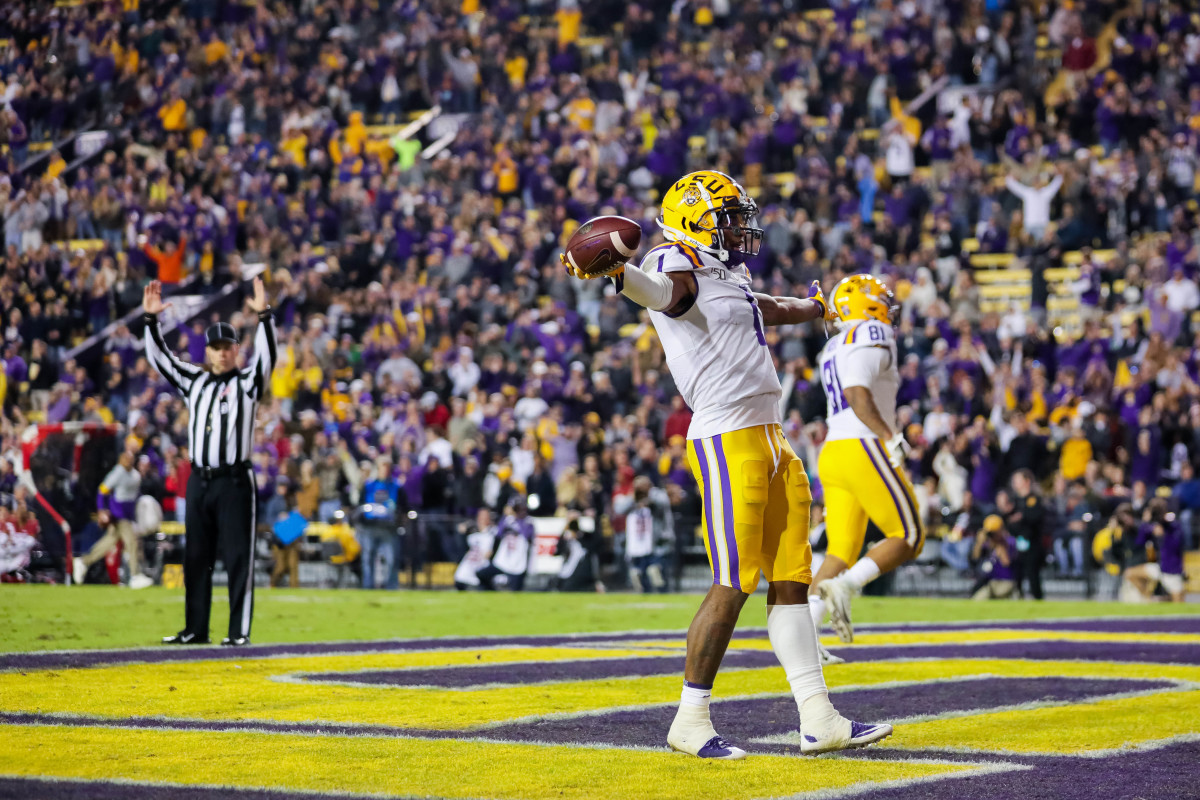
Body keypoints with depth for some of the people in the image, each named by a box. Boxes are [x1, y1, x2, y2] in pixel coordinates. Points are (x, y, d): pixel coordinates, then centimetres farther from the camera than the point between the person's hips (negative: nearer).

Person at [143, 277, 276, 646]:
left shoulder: (248, 380, 2)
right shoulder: (193, 380, 14)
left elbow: (266, 354, -15)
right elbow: (160, 356, 10)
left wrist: (263, 315, -29)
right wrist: (151, 319, -3)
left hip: (235, 481, -5)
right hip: (199, 480, 5)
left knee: (238, 557, -4)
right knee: (195, 557, 9)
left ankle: (240, 630, -2)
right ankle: (195, 629, 15)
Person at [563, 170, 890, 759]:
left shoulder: (729, 285, 21)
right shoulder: (684, 275, -8)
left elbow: (773, 310, 44)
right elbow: (661, 291, -34)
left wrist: (815, 308, 65)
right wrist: (615, 273, -58)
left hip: (769, 442, 10)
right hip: (727, 442, -10)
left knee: (791, 581, 8)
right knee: (732, 585, -11)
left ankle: (817, 718, 10)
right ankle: (690, 721, -2)